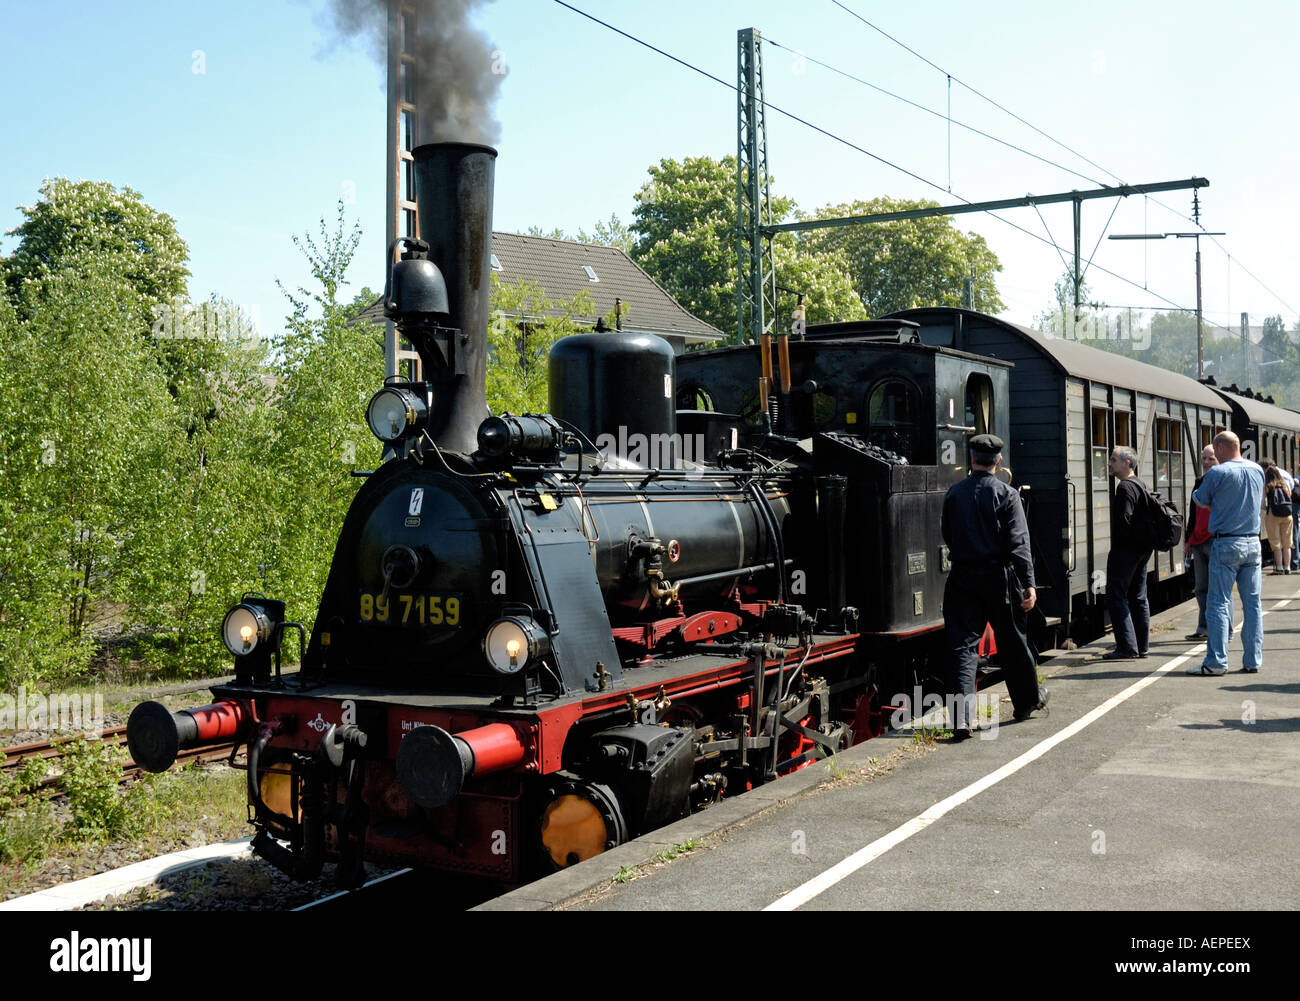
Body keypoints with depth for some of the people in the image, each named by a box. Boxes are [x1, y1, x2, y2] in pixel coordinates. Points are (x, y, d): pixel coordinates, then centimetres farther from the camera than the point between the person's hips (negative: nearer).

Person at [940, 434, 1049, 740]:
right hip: (998, 577, -1)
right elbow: (1018, 542, -12)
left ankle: (960, 716, -17)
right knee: (1012, 641, 15)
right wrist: (1028, 583, -12)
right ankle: (1028, 699, 35)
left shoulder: (954, 493, 3)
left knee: (962, 643, -3)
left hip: (962, 577, 1)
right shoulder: (1005, 494, -7)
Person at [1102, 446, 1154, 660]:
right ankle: (1141, 647, 17)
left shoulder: (1125, 487, -15)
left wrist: (1117, 541, -10)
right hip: (1142, 549, 10)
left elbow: (1124, 520, -23)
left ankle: (1127, 648, -11)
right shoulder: (1141, 485, 16)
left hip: (1125, 549, -10)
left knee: (1116, 596, -7)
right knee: (1138, 597, 13)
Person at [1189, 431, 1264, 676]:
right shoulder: (1257, 470, 7)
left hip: (1226, 544, -5)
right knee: (1253, 603, 9)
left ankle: (1216, 661, -6)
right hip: (1253, 543, 5)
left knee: (1219, 603, -3)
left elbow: (1201, 500, 2)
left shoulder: (1218, 473, -12)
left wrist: (1196, 493, 23)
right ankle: (1253, 660, 11)